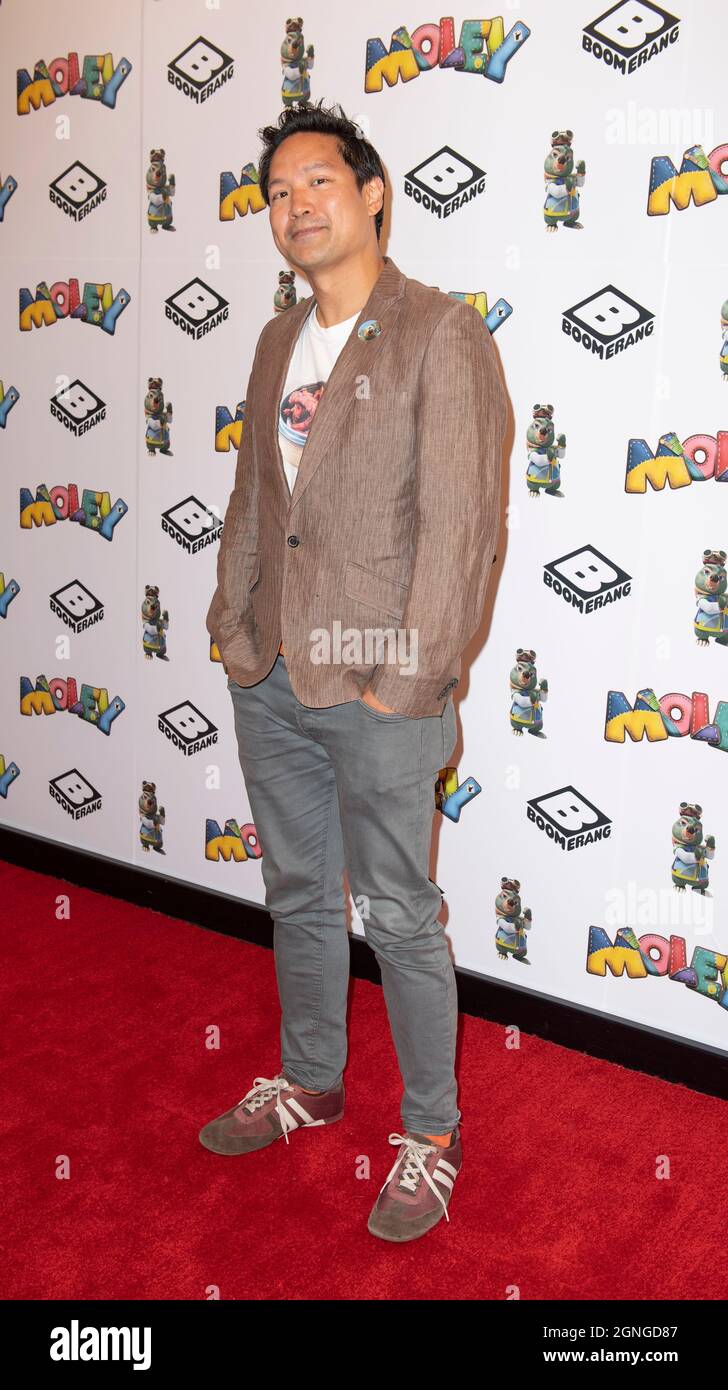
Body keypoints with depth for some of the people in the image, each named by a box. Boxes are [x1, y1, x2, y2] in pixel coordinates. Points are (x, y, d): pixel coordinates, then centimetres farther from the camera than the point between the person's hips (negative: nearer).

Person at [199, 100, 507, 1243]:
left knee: (398, 917, 4)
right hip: (273, 679, 7)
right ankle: (309, 1080, 40)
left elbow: (459, 521, -14)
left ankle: (432, 1129, 25)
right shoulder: (278, 342, 14)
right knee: (297, 896, 19)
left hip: (376, 689, -7)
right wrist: (233, 629, 10)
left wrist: (407, 681, -16)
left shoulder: (441, 333, -8)